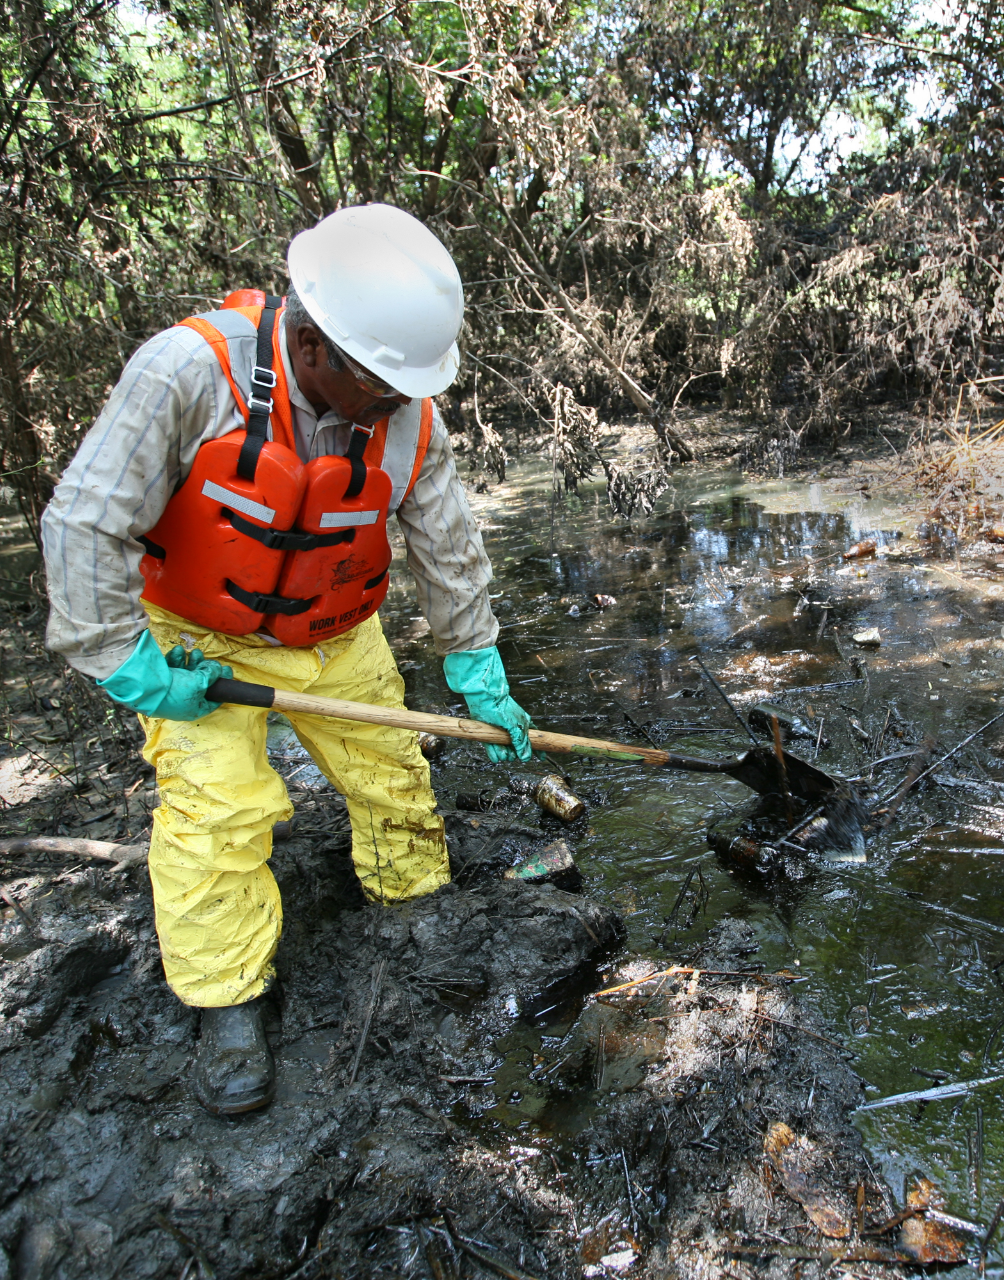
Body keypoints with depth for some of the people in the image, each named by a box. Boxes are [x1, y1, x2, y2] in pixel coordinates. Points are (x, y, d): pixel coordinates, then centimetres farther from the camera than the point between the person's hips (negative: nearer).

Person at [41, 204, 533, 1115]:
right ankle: (228, 1006, 8)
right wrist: (130, 668, -22)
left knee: (392, 774, 10)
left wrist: (481, 678, -2)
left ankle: (417, 901, 37)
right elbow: (86, 525, -24)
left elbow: (450, 553, -6)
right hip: (198, 638, -3)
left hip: (337, 637, 4)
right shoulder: (186, 372, -30)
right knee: (217, 805, -12)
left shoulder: (411, 416, -18)